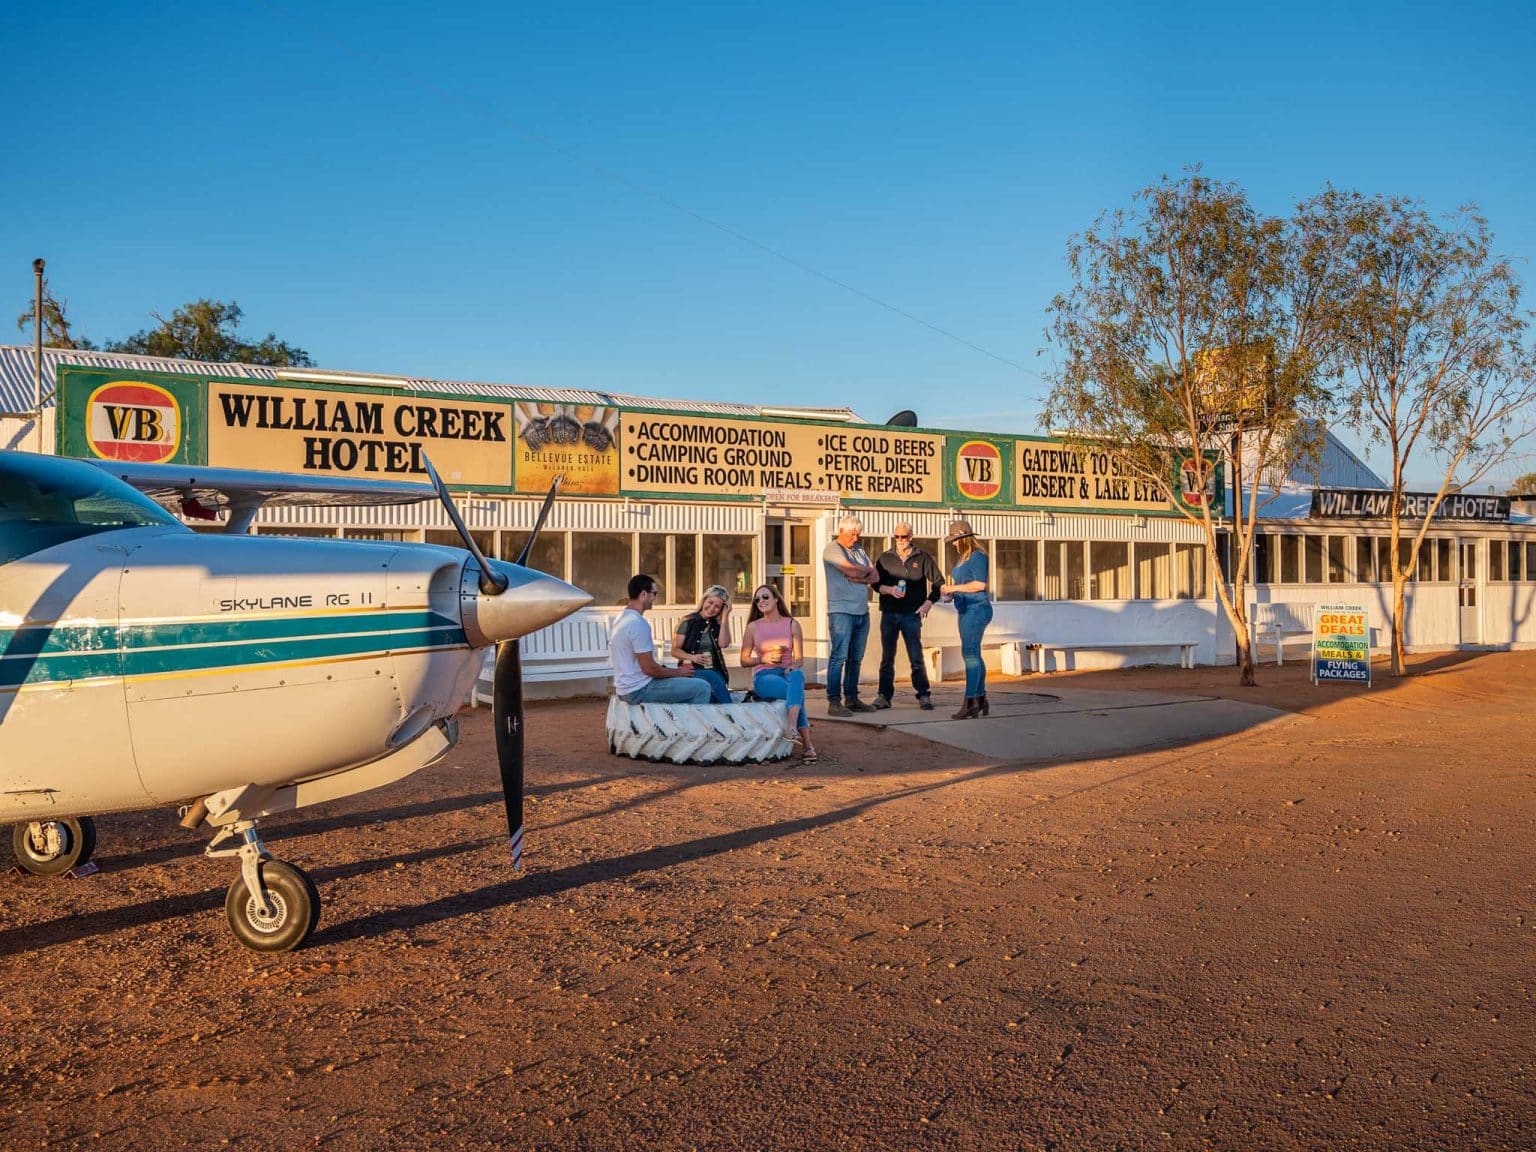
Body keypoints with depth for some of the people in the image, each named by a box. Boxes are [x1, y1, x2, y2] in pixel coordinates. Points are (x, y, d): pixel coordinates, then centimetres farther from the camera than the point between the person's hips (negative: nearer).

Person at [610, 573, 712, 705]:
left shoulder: (623, 617, 11)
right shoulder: (638, 624, -21)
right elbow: (649, 668, -21)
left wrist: (676, 671, 12)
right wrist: (678, 672, -6)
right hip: (639, 690, -10)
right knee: (702, 688, -11)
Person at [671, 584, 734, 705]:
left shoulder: (718, 624, 12)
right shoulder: (688, 622, 4)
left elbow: (724, 644, -8)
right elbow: (675, 650, 2)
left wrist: (725, 617, -4)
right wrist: (692, 657, -18)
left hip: (715, 670, 2)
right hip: (692, 670, -2)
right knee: (713, 678, -33)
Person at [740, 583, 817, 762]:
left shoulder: (792, 624, 9)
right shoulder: (753, 627, 9)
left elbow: (799, 658, 7)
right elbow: (744, 661, 10)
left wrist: (792, 666, -17)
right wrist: (763, 659, -9)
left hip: (787, 672, 1)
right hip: (763, 676, -1)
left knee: (797, 675, -41)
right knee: (797, 691, -36)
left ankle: (793, 728, -55)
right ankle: (807, 745, -39)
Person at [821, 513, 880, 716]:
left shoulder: (859, 550, 19)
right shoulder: (832, 548, -3)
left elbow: (875, 576, 10)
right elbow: (851, 571, -17)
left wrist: (857, 577, -8)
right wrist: (866, 570, 3)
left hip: (862, 611, 7)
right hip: (841, 610, -7)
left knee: (856, 658, 9)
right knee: (839, 656, -10)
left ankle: (852, 699, 15)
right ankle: (834, 702, -9)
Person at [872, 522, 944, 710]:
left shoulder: (922, 558, 4)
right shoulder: (885, 558, 8)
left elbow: (938, 583, 7)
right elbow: (875, 583, 5)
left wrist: (929, 602, -5)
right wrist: (890, 590, -14)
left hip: (912, 613, -2)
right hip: (889, 613, 2)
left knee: (916, 657, -4)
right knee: (887, 657, 5)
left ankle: (923, 695, 3)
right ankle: (884, 695, 11)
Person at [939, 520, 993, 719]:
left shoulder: (977, 556, -10)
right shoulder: (964, 558, 19)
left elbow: (980, 584, -19)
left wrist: (954, 588, -13)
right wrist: (948, 590, 10)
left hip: (976, 609, -10)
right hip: (966, 610, 10)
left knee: (970, 653, -14)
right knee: (974, 655, 11)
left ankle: (970, 701, -16)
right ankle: (981, 700, 17)